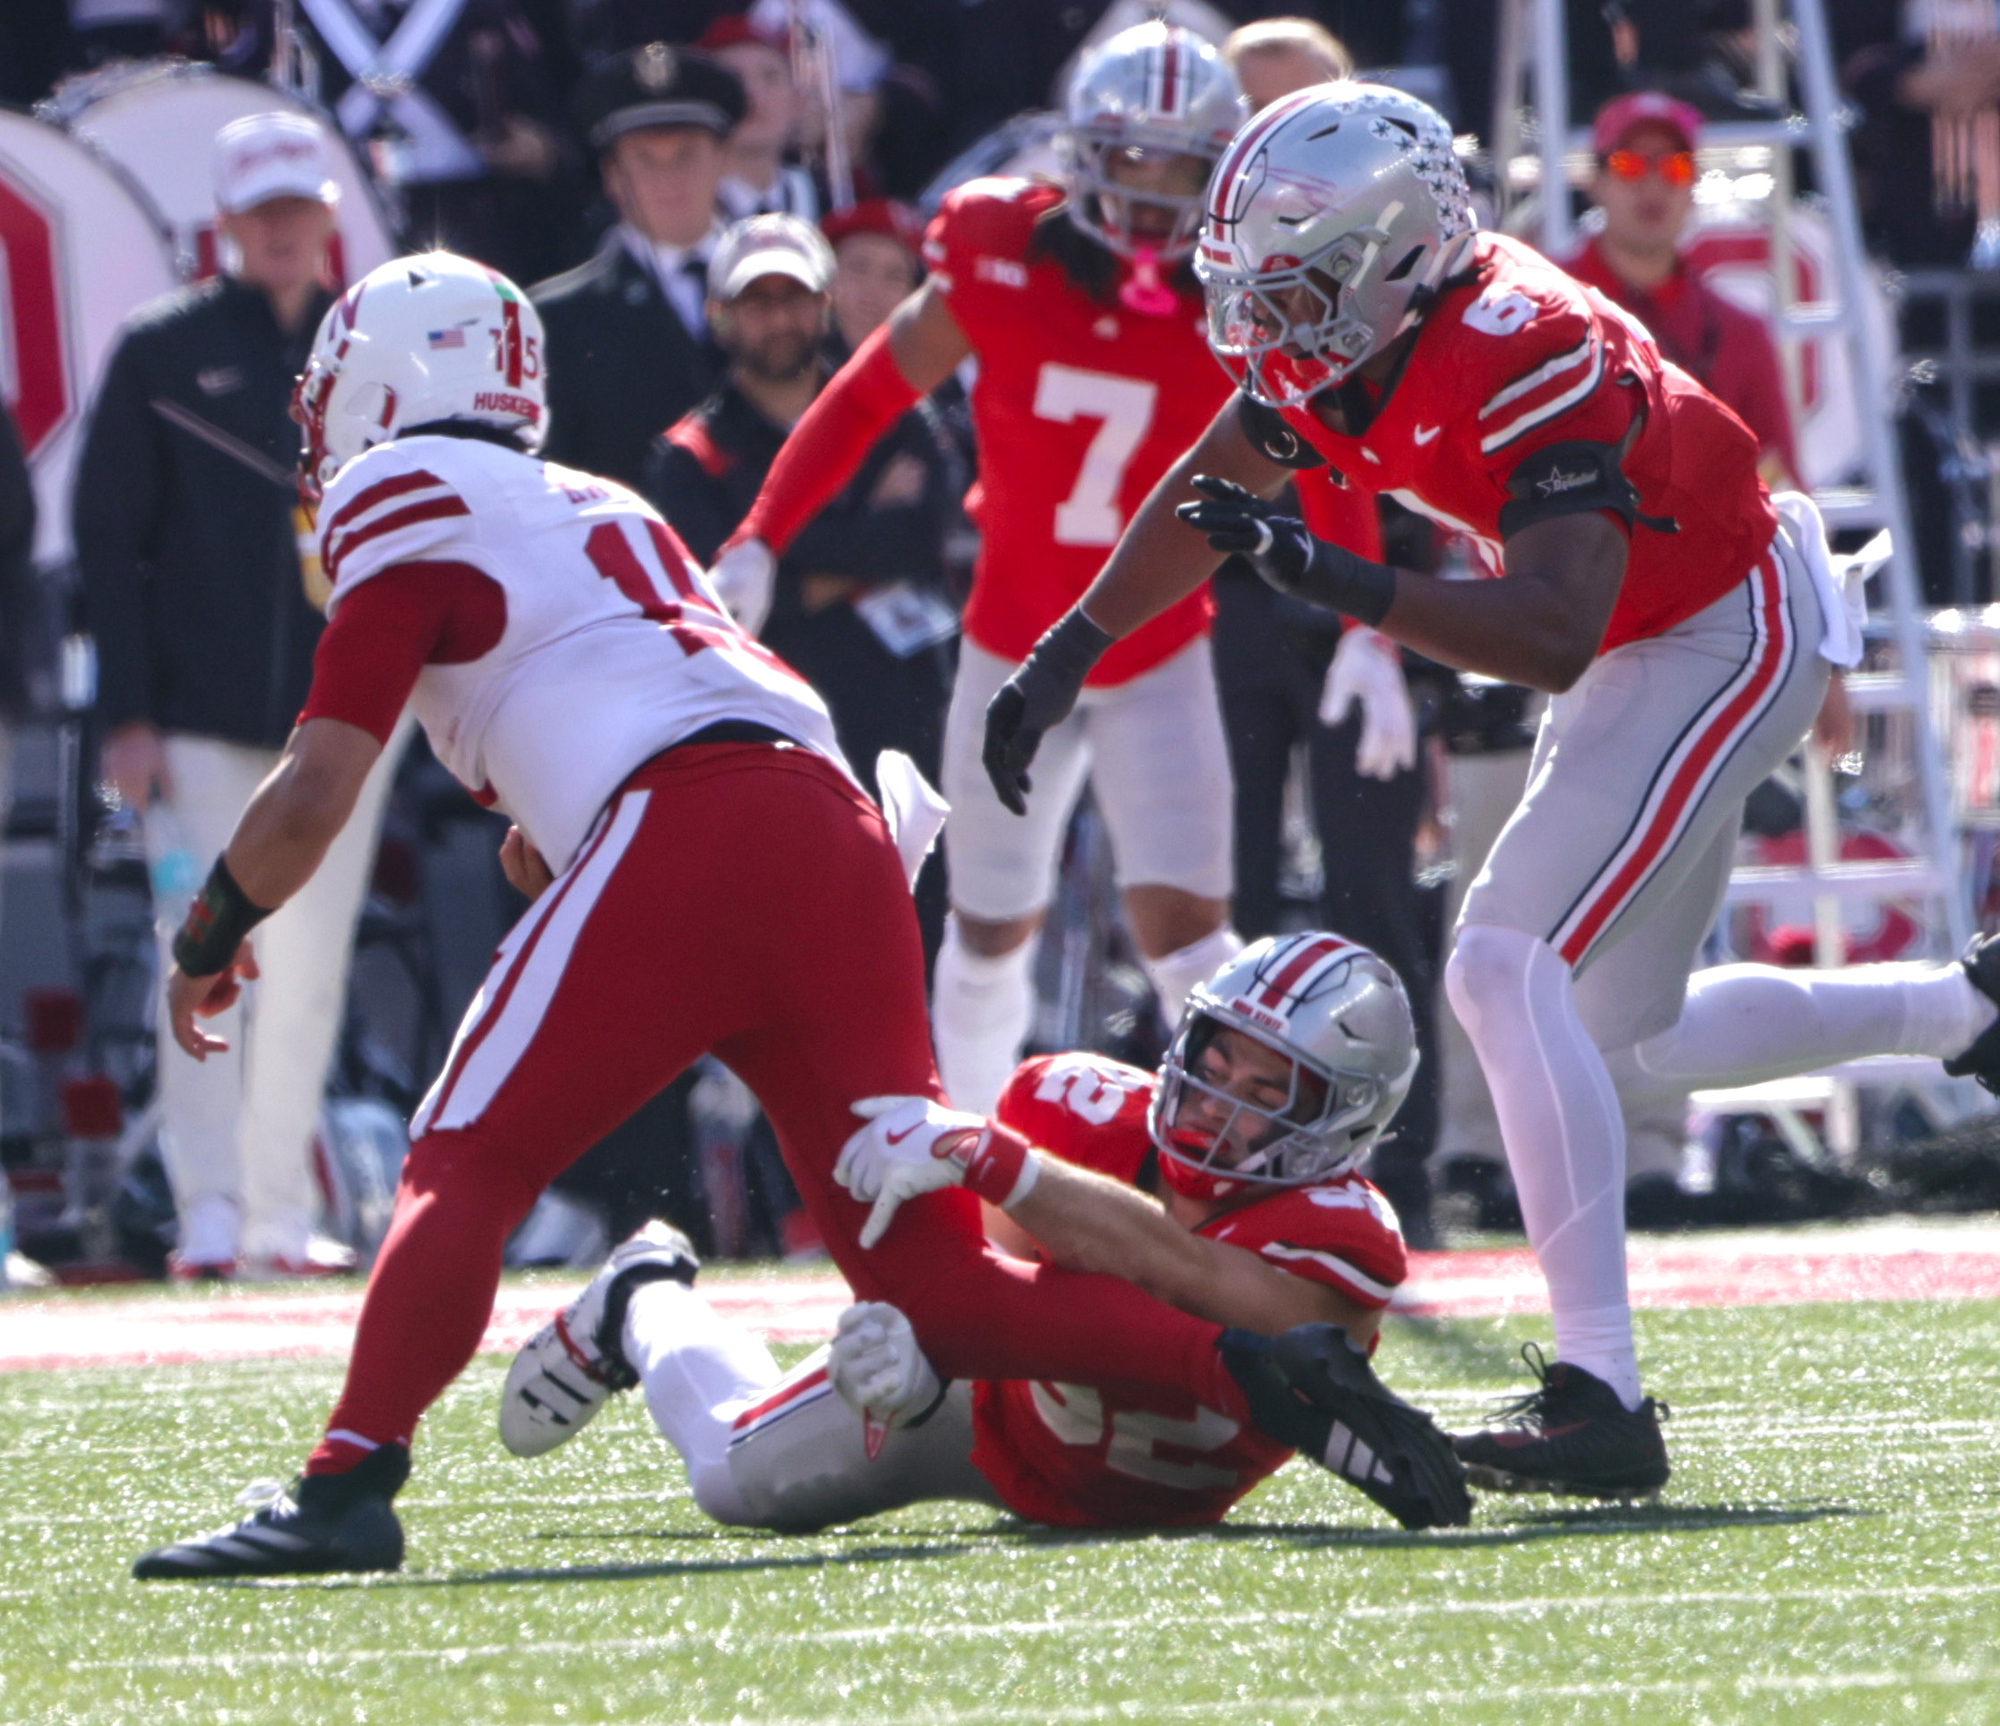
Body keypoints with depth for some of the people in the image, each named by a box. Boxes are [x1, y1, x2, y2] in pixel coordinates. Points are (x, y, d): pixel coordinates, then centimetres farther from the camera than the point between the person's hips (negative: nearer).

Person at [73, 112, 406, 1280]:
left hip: (341, 713, 3)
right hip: (201, 720, -3)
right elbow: (108, 535, 1)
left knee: (310, 975, 4)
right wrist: (128, 713, -6)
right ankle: (211, 1212, -8)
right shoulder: (163, 352, 3)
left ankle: (281, 1216, 11)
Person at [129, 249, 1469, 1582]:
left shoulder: (409, 511, 9)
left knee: (466, 1166, -3)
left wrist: (207, 940, 18)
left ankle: (351, 1484, -19)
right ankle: (1257, 1367, -8)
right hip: (842, 834, 7)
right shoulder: (601, 510, 32)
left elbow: (313, 798, 4)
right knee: (930, 1282, 6)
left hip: (688, 843, -7)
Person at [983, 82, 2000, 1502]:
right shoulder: (1347, 326, -7)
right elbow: (1209, 495, 12)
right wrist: (1069, 653, 15)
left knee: (1509, 972, -21)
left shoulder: (1520, 358, -33)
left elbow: (1554, 639, -43)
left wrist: (1327, 577, -49)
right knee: (1623, 1034, 19)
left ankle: (1602, 1398, -24)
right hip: (1640, 640, 10)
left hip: (1724, 639, -10)